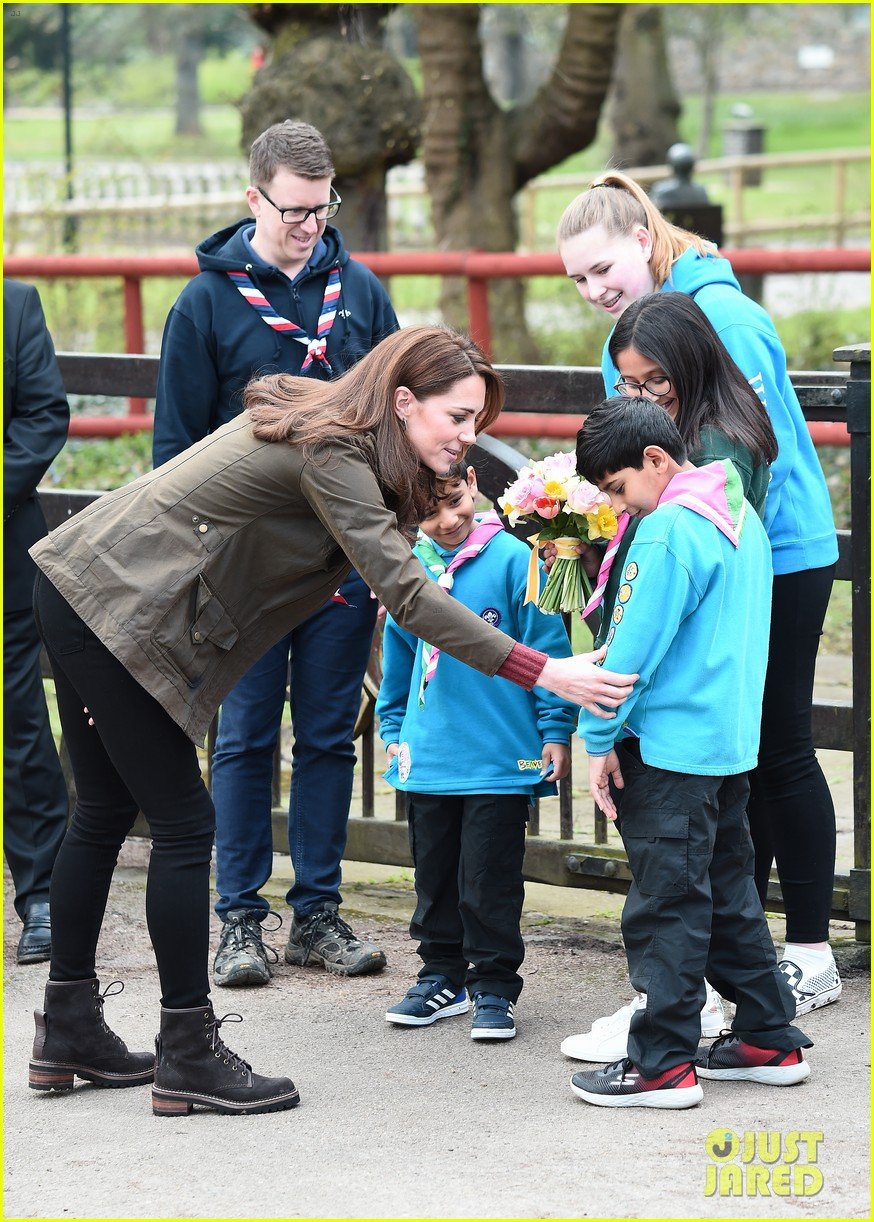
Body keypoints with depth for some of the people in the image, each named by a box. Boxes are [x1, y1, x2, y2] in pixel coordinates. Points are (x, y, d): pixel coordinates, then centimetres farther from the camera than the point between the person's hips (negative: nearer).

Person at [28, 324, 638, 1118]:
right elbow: (404, 591, -26)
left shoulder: (323, 423, 10)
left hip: (81, 588, 10)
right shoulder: (330, 455, -18)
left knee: (107, 810, 17)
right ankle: (189, 1057, 1)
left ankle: (68, 1031, 25)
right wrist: (543, 673, -28)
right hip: (116, 611, -10)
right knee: (183, 823, -4)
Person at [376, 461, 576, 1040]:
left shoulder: (512, 559, -10)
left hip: (501, 757, -5)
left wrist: (555, 731, -5)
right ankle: (443, 977, 27)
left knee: (489, 879, -1)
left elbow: (547, 648, -6)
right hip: (428, 757, 5)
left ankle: (494, 987, 11)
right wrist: (395, 730, 19)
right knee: (435, 873, 14)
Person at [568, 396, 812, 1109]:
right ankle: (770, 1040, 21)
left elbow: (635, 647, -17)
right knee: (728, 890, 17)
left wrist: (600, 738, -9)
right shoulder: (741, 516, 12)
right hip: (732, 738, 9)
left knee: (667, 903, -4)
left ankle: (662, 1065, -2)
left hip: (669, 745, -9)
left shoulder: (669, 531, -17)